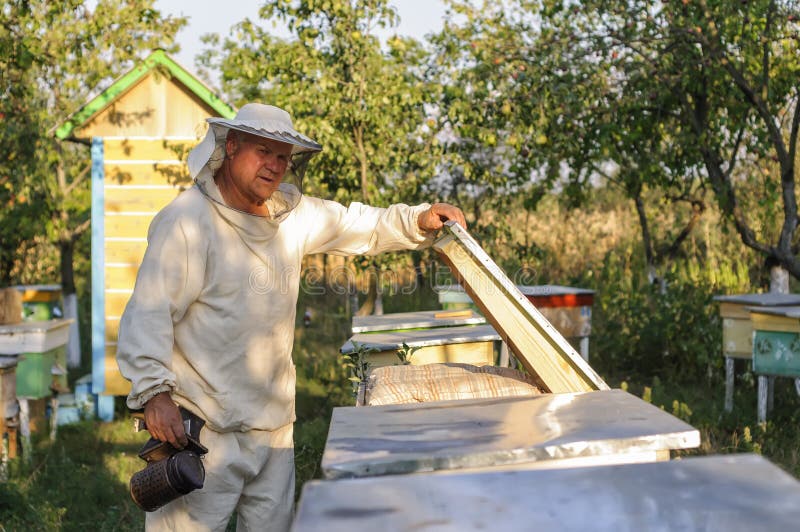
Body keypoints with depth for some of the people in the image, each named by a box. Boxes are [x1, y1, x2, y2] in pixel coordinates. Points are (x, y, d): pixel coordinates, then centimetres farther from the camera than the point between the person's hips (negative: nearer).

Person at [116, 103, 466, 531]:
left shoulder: (292, 214, 9)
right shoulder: (186, 220, -14)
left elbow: (358, 226, 22)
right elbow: (149, 312, -19)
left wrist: (418, 221, 5)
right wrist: (154, 390, -29)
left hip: (274, 423, 7)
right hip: (202, 424, -7)